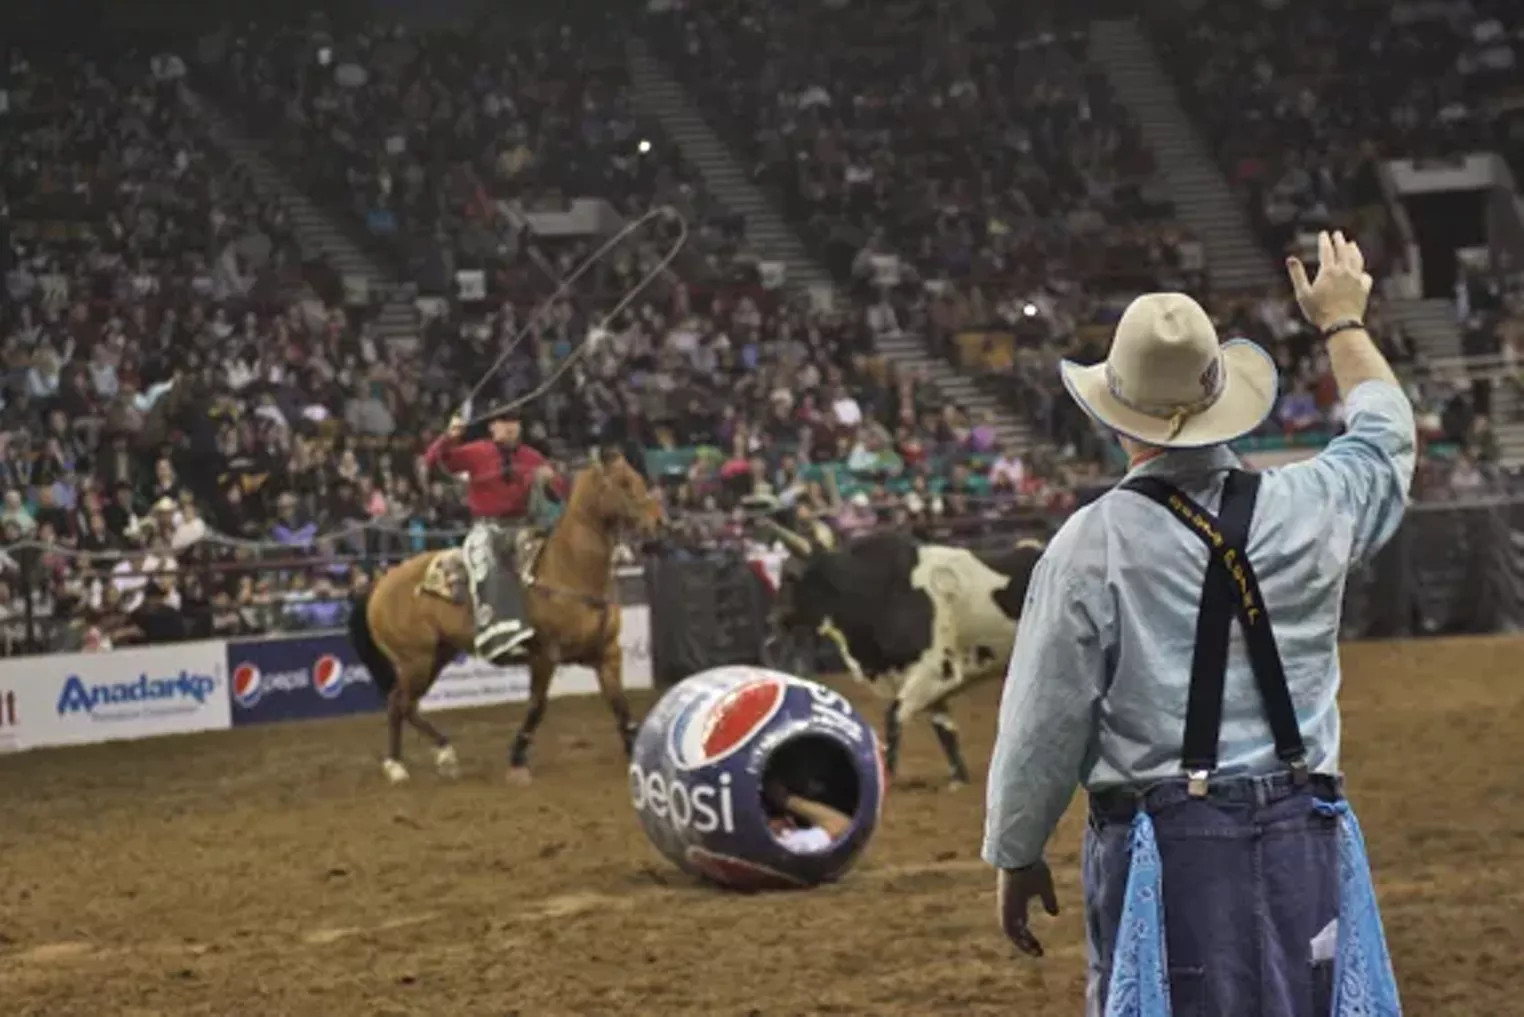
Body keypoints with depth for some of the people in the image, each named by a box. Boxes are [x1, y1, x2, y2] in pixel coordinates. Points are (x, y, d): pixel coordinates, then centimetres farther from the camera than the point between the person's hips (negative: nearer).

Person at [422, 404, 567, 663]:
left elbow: (560, 491, 14)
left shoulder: (531, 458, 10)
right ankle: (500, 635, -47)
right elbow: (433, 460, -7)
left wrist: (550, 479, -10)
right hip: (486, 528, -5)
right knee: (490, 569, -32)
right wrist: (449, 438, -27)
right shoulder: (476, 453, 1)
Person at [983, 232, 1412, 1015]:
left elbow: (1043, 724, -6)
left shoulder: (1092, 543, -9)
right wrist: (1342, 321, 41)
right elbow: (1385, 436, 25)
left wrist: (1014, 854, 7)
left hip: (1164, 847, -3)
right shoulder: (1308, 510, 1)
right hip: (1301, 836, 3)